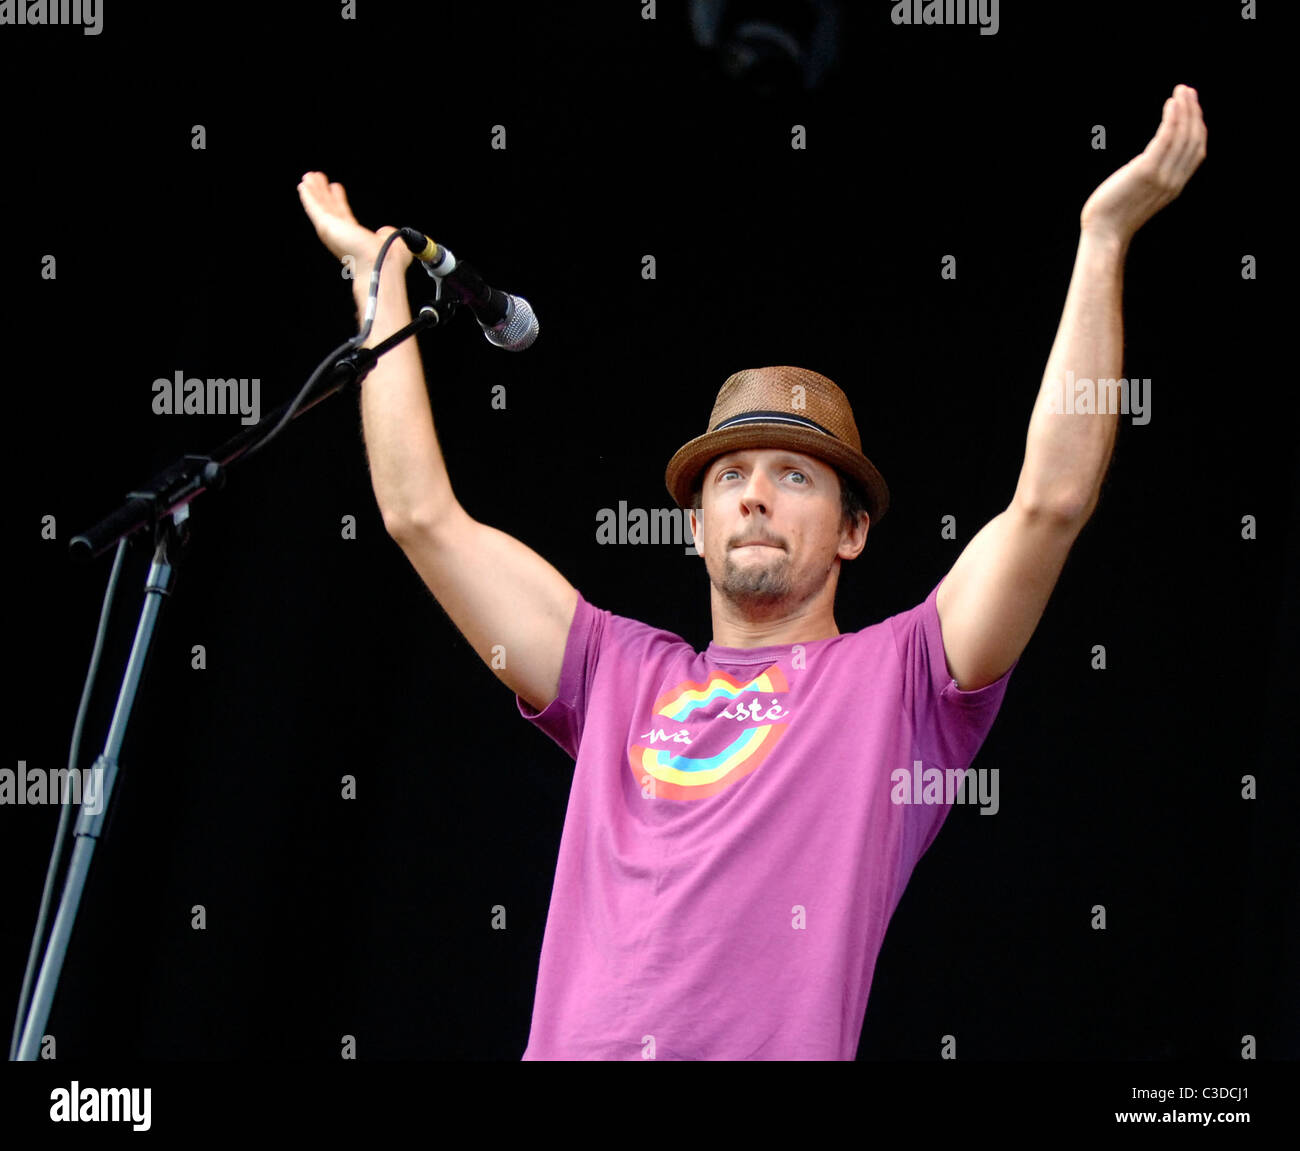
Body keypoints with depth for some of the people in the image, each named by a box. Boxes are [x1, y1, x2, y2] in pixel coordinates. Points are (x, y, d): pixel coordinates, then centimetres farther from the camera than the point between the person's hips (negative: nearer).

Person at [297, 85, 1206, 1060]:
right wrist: (380, 277, 26)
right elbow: (423, 514, 23)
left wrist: (1104, 240, 2)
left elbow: (1052, 499, 1)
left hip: (781, 1045, -3)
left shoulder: (894, 679, 11)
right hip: (571, 1045, 3)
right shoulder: (621, 677, 21)